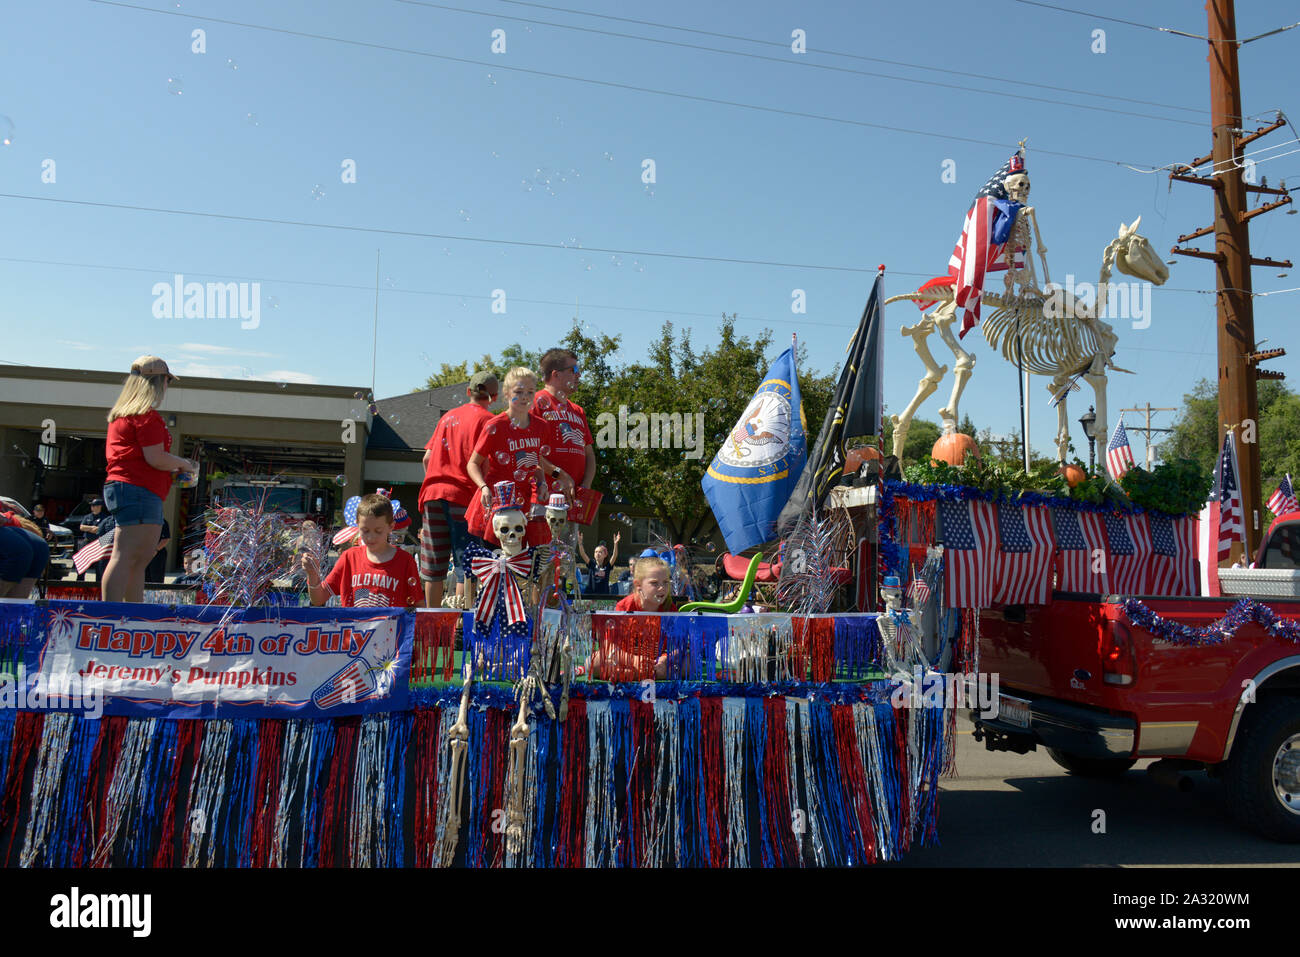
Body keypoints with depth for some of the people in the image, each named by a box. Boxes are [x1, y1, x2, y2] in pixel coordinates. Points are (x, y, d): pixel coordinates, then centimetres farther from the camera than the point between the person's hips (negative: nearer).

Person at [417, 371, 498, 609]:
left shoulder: (448, 416, 17)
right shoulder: (487, 419, -1)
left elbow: (427, 457, 16)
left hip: (433, 492, 6)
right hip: (464, 495, -5)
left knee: (434, 567, 9)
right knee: (465, 565, -1)